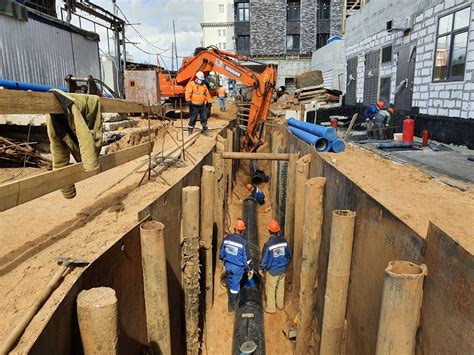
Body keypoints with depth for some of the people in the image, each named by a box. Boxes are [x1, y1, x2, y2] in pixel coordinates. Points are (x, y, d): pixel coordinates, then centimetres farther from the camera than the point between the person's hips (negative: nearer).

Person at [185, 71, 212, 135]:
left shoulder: (204, 85, 15)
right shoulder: (191, 84, -5)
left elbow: (207, 94, 22)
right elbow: (188, 93, -17)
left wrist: (209, 101, 22)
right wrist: (188, 100, -29)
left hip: (202, 105, 6)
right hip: (194, 106, -5)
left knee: (204, 118, 10)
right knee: (192, 119, -2)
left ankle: (205, 130, 23)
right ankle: (190, 131, 8)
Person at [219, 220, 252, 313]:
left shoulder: (227, 238, -10)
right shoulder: (243, 242, -23)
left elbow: (222, 252, 4)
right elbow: (247, 259, -16)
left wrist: (222, 260, 23)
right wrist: (250, 269, -2)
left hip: (228, 265, 4)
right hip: (238, 267, -4)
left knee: (230, 282, 26)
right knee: (235, 285, 12)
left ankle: (233, 297, 51)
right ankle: (231, 305, 25)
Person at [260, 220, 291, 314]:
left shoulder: (268, 244, -24)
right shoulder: (284, 241, -10)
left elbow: (265, 259, -14)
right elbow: (289, 255, 3)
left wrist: (262, 269, 3)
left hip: (272, 271, -5)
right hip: (282, 270, 5)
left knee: (270, 289, 12)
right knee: (280, 288, 22)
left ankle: (271, 308, 25)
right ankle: (280, 304, 39)